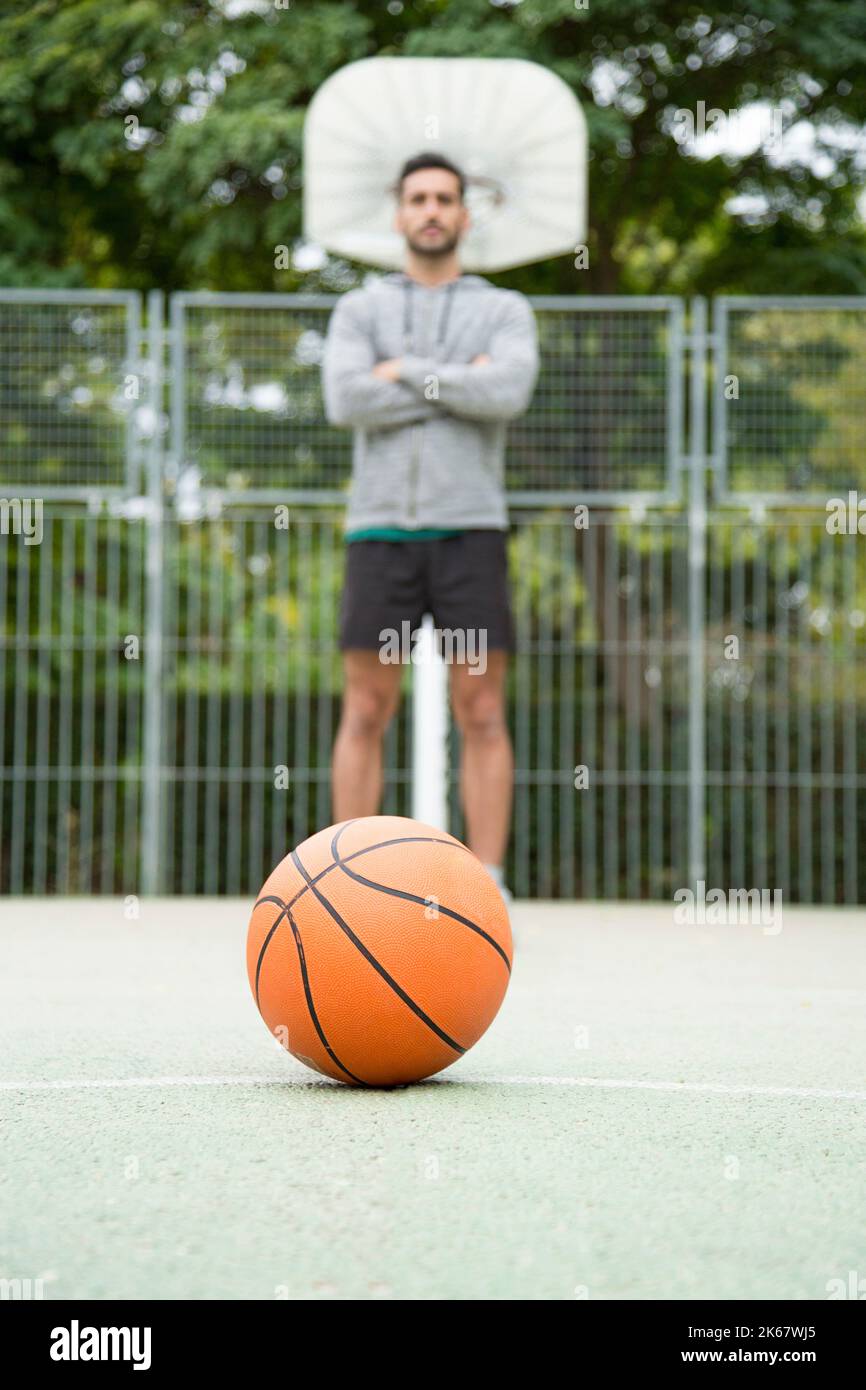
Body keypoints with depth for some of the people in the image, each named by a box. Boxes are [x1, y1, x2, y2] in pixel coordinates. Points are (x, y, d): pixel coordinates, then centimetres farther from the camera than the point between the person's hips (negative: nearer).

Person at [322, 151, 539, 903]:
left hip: (470, 535, 0)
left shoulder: (507, 311, 10)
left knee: (482, 718, -5)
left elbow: (510, 394, -14)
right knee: (365, 717, -2)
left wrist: (406, 371, -7)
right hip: (382, 535, 1)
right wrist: (459, 384, -8)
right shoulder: (359, 310, 12)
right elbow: (346, 402, -9)